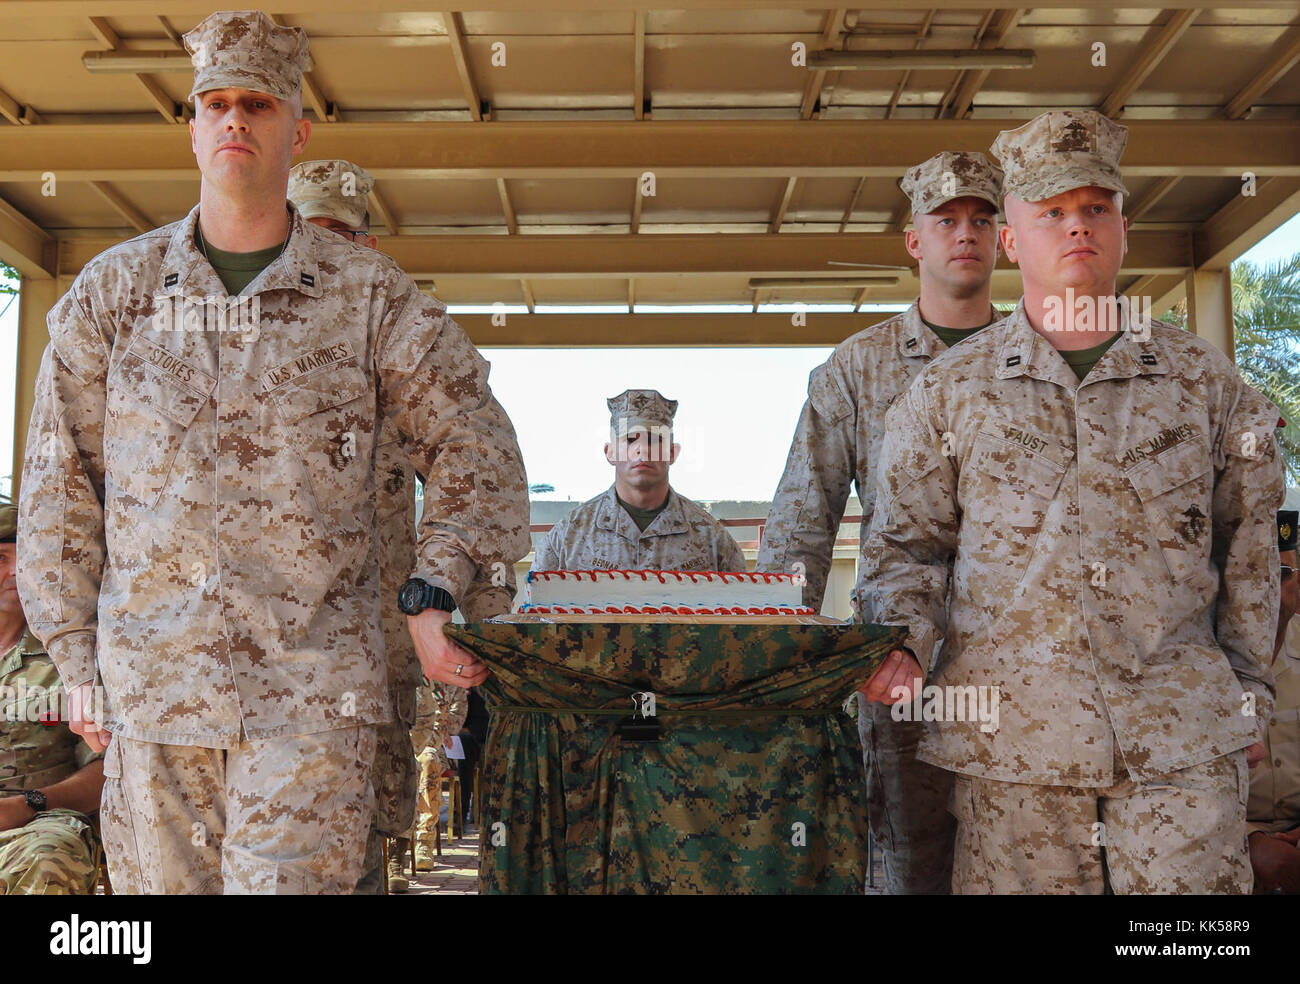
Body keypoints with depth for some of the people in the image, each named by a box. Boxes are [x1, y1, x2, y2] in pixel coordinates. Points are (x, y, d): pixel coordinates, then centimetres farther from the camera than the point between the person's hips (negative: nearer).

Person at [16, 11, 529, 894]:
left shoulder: (367, 294, 2)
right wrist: (77, 659, 8)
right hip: (153, 682, 2)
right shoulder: (113, 290, 7)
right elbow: (62, 484, 10)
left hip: (315, 690, -2)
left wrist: (434, 594, -3)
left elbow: (472, 444, 8)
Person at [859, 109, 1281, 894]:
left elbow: (1249, 540, 16)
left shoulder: (1204, 380, 9)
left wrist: (1249, 686, 16)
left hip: (1185, 739, 1)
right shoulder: (947, 392, 6)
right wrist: (905, 644, -8)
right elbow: (906, 544, 9)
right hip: (1011, 738, -1)